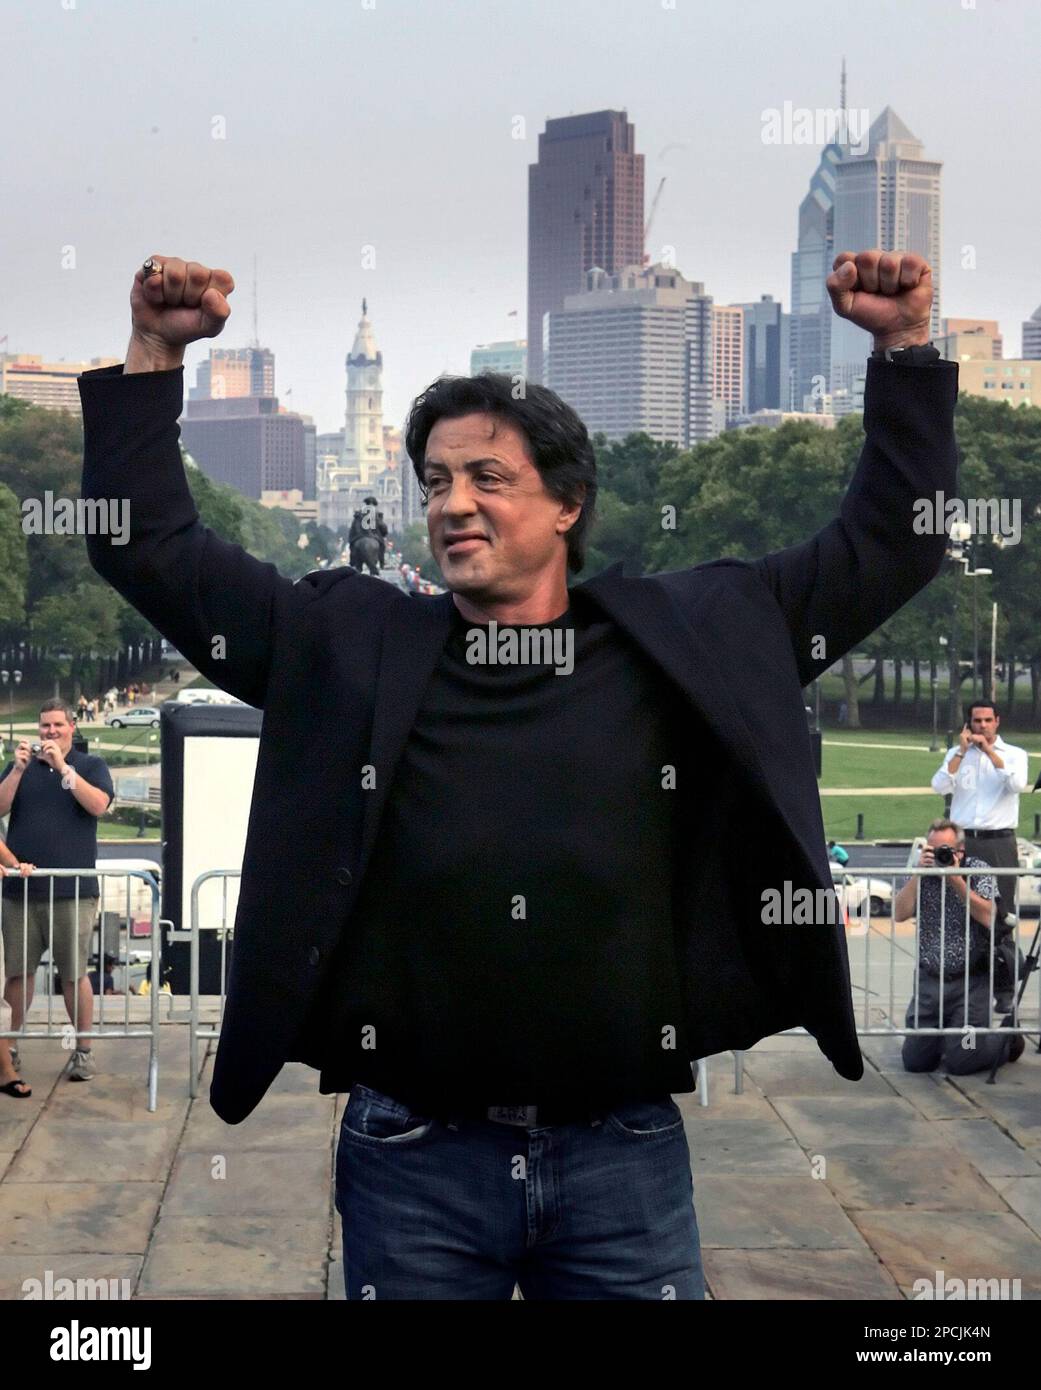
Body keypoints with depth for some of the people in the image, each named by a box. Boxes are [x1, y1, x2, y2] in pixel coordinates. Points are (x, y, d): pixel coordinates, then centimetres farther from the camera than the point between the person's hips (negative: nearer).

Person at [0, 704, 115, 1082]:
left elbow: (98, 804, -11)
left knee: (74, 974, 1)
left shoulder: (91, 765, 6)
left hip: (72, 890, -2)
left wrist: (63, 768, -15)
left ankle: (83, 1050, 9)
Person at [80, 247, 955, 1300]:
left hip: (627, 1152, 0)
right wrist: (155, 354, -1)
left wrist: (904, 347, 3)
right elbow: (150, 547, 7)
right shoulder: (347, 645, 4)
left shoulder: (695, 634, 5)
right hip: (411, 1160, 0)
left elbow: (888, 542, 9)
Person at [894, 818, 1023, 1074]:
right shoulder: (922, 876, 7)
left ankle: (1007, 1041, 19)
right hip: (930, 980, 4)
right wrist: (920, 872, -14)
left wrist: (956, 879, -18)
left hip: (971, 982, -4)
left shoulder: (979, 871, -1)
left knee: (959, 1062, -10)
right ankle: (944, 1034, 30)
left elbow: (987, 917, -16)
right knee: (915, 1061, -1)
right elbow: (899, 914, -8)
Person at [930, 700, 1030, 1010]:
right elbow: (940, 786, -1)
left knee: (1002, 917, -3)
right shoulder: (956, 754, 14)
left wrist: (989, 750, -8)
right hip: (964, 842, 2)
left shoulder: (1014, 754, 9)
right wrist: (962, 750, -4)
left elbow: (1017, 784, -11)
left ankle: (1004, 989, 1)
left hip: (1000, 844, -2)